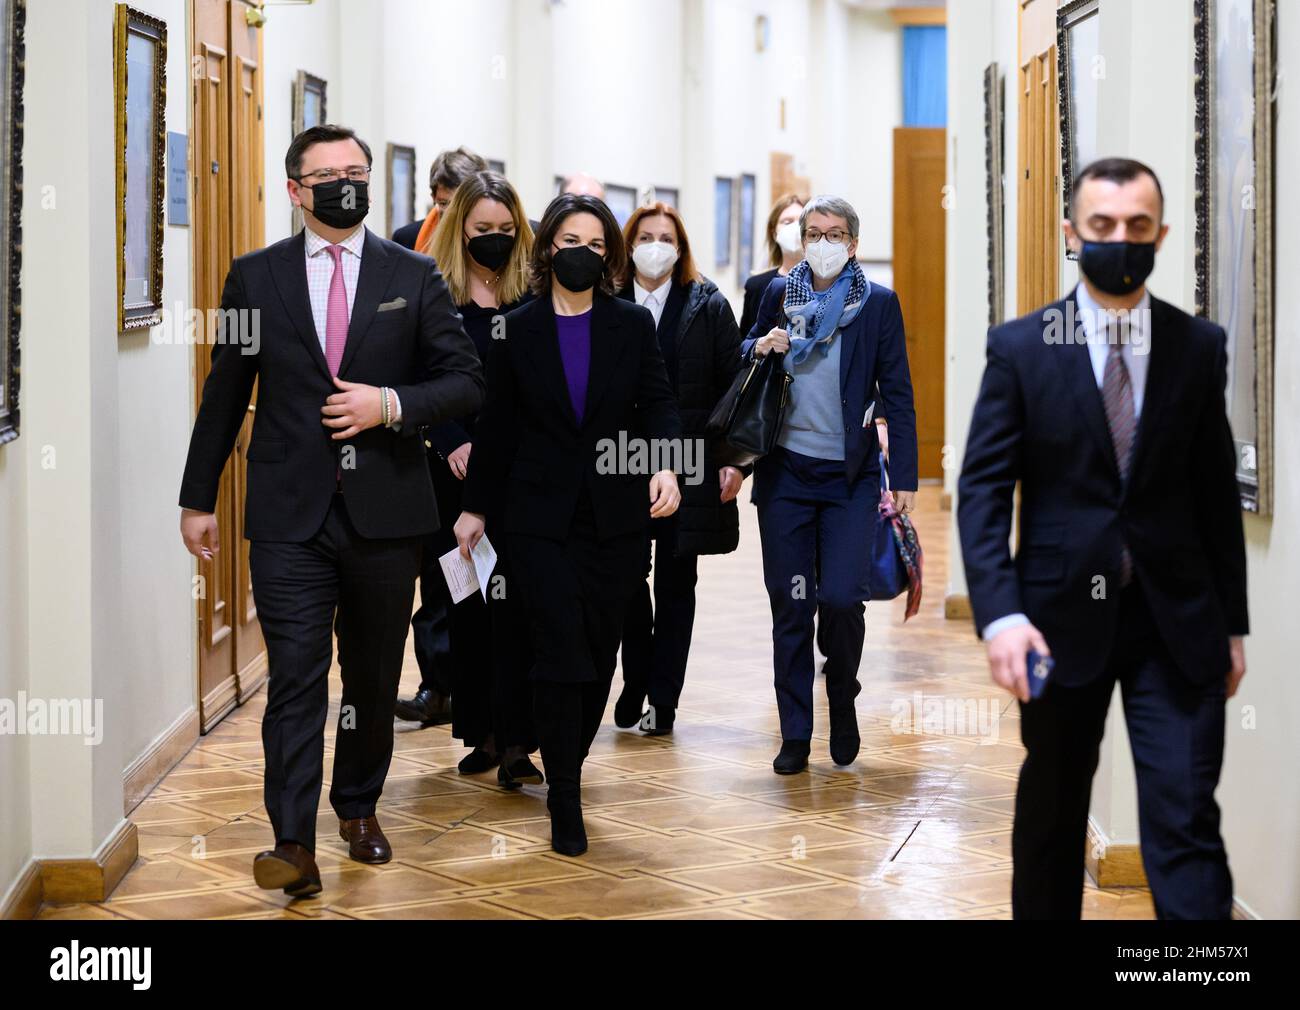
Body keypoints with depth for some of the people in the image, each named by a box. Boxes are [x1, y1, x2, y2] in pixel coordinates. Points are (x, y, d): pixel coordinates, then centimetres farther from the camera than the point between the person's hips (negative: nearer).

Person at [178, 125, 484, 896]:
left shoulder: (414, 276, 5)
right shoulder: (256, 277, 6)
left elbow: (467, 382, 4)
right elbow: (225, 393, 9)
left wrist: (393, 404, -13)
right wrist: (198, 498, 8)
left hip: (385, 512, 1)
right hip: (291, 515, -1)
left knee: (375, 678, 12)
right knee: (296, 679, -8)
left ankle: (359, 806, 31)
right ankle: (294, 845, -11)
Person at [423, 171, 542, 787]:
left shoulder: (536, 296, 3)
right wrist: (454, 442, -14)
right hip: (459, 470, 1)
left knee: (515, 603, -6)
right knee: (468, 605, 8)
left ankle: (514, 741, -7)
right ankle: (481, 732, 17)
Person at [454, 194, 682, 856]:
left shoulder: (633, 325, 4)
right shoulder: (518, 331, 2)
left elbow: (657, 402, 0)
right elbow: (498, 425, 8)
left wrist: (665, 464, -20)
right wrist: (475, 508, 10)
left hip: (616, 515, 2)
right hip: (540, 515, -2)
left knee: (599, 652, 7)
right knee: (559, 653, -8)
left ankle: (566, 770, 27)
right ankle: (566, 807, -3)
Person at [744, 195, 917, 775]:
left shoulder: (878, 304, 2)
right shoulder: (779, 294, 7)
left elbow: (897, 396, 2)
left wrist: (904, 477, -4)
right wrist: (760, 348, -4)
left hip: (850, 477, -2)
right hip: (785, 475, 2)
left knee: (842, 599, -10)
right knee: (790, 607, 3)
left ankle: (843, 699, 18)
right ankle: (795, 735, 12)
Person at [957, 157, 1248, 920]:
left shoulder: (1201, 346, 3)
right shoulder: (1020, 349, -3)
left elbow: (1218, 491, 7)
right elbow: (983, 490, -6)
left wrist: (1233, 621, 8)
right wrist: (1000, 614, -18)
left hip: (1177, 617, 1)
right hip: (1063, 613, 0)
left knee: (1186, 822, -5)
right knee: (1052, 814, 14)